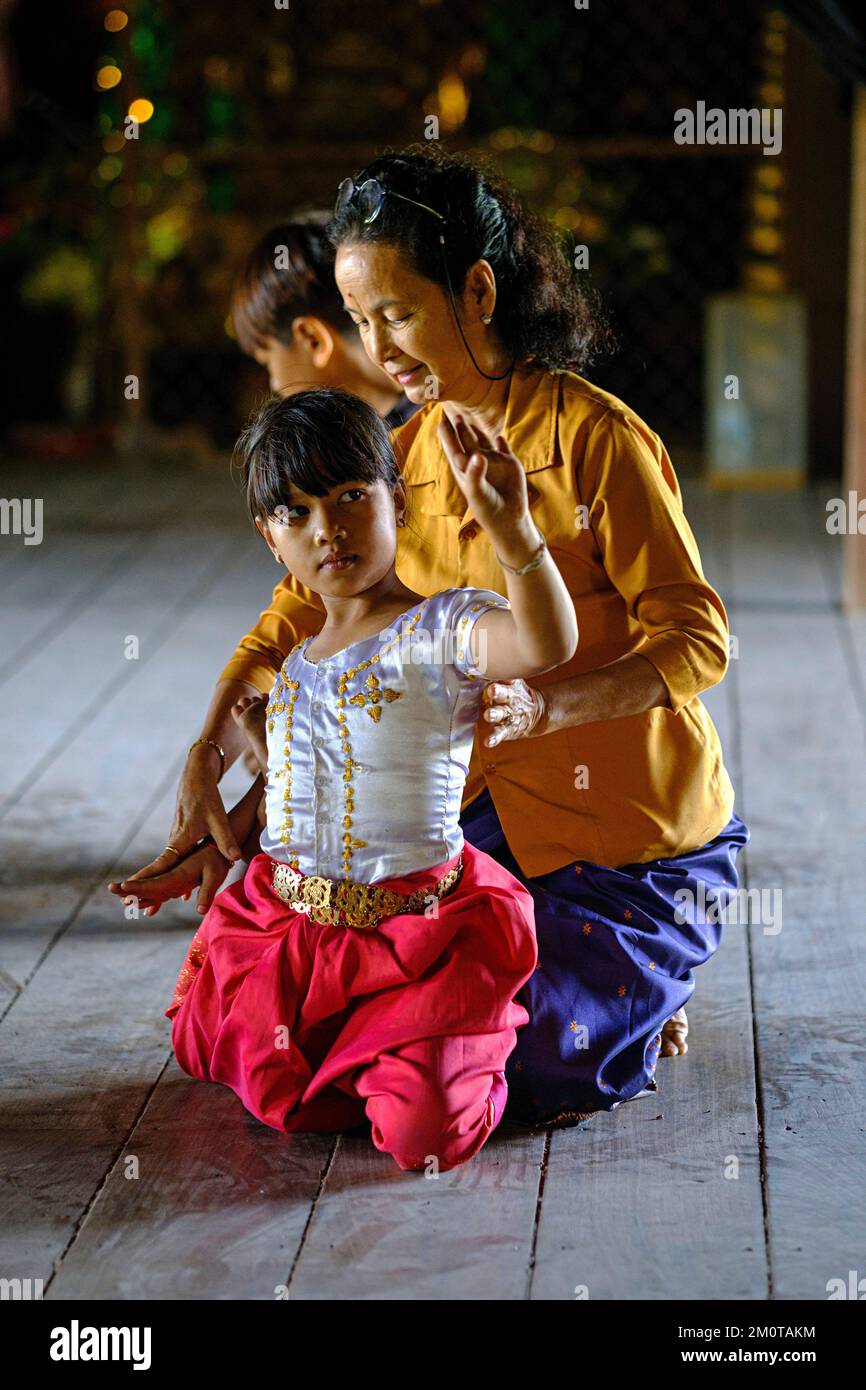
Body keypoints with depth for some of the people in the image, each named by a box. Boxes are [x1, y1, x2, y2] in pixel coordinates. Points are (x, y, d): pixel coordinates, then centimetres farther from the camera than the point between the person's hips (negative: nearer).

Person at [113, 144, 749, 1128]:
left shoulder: (597, 438, -20)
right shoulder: (406, 458, 1)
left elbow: (697, 640, -21)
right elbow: (300, 612, 2)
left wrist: (545, 705, -35)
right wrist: (207, 765, -11)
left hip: (634, 830, -6)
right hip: (489, 814, 7)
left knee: (522, 1073, -9)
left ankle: (649, 986, 20)